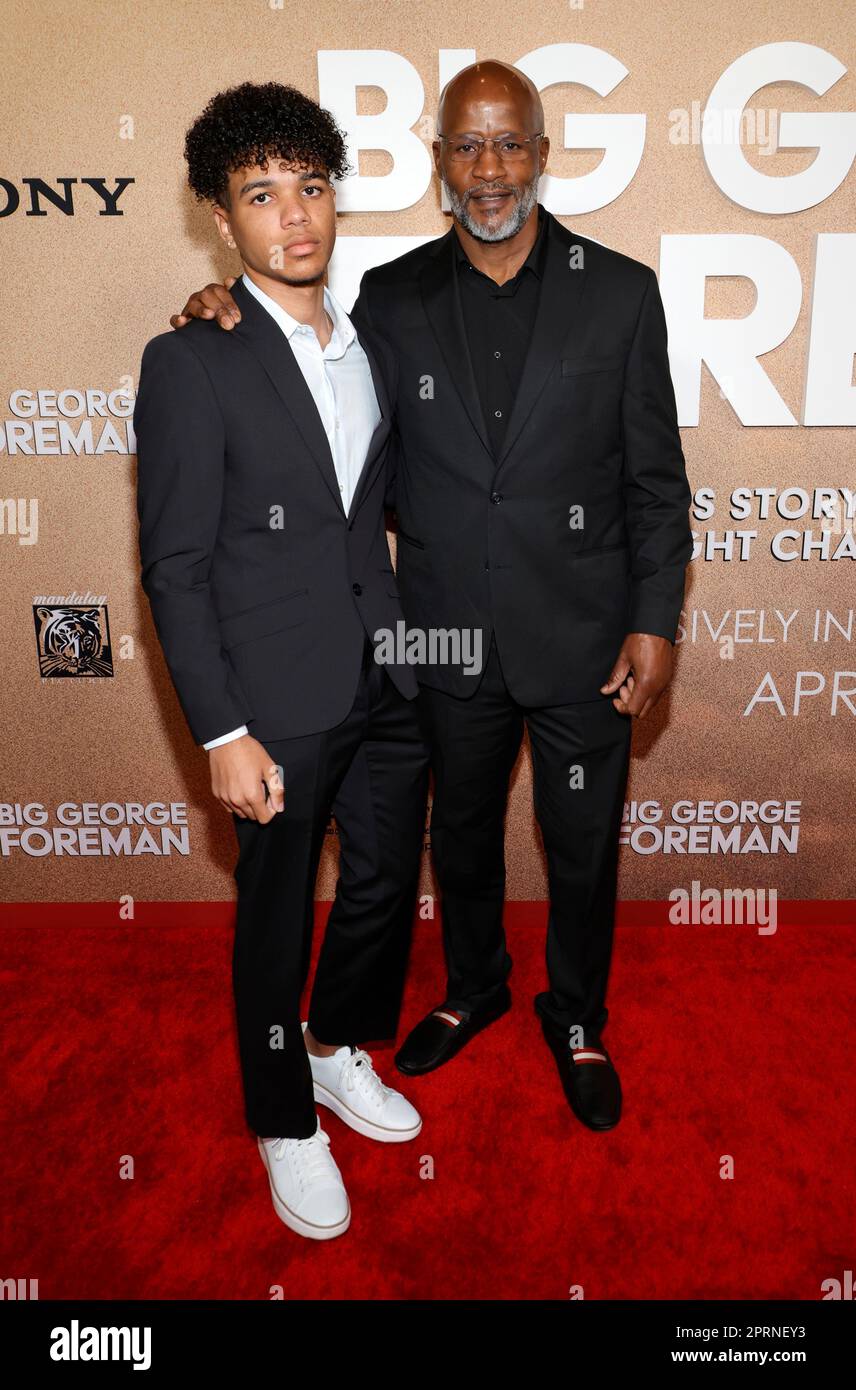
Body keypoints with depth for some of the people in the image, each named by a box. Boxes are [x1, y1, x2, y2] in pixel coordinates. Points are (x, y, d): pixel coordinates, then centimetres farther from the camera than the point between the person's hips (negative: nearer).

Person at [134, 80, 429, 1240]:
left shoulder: (372, 347, 9)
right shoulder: (191, 364, -10)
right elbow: (175, 567, -11)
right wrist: (223, 732, -15)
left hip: (389, 682, 6)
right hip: (283, 702, -6)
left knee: (386, 883, 19)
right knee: (279, 915, 10)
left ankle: (339, 1050, 46)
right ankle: (286, 1122, 35)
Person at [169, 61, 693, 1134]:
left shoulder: (619, 291, -3)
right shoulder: (392, 298, 1)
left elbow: (656, 479, -2)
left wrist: (654, 622, -7)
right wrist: (233, 329, -7)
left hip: (581, 641, -1)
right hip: (448, 641, 2)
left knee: (582, 848, 14)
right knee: (460, 834, 20)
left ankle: (577, 1019, 40)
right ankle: (473, 988, 47)